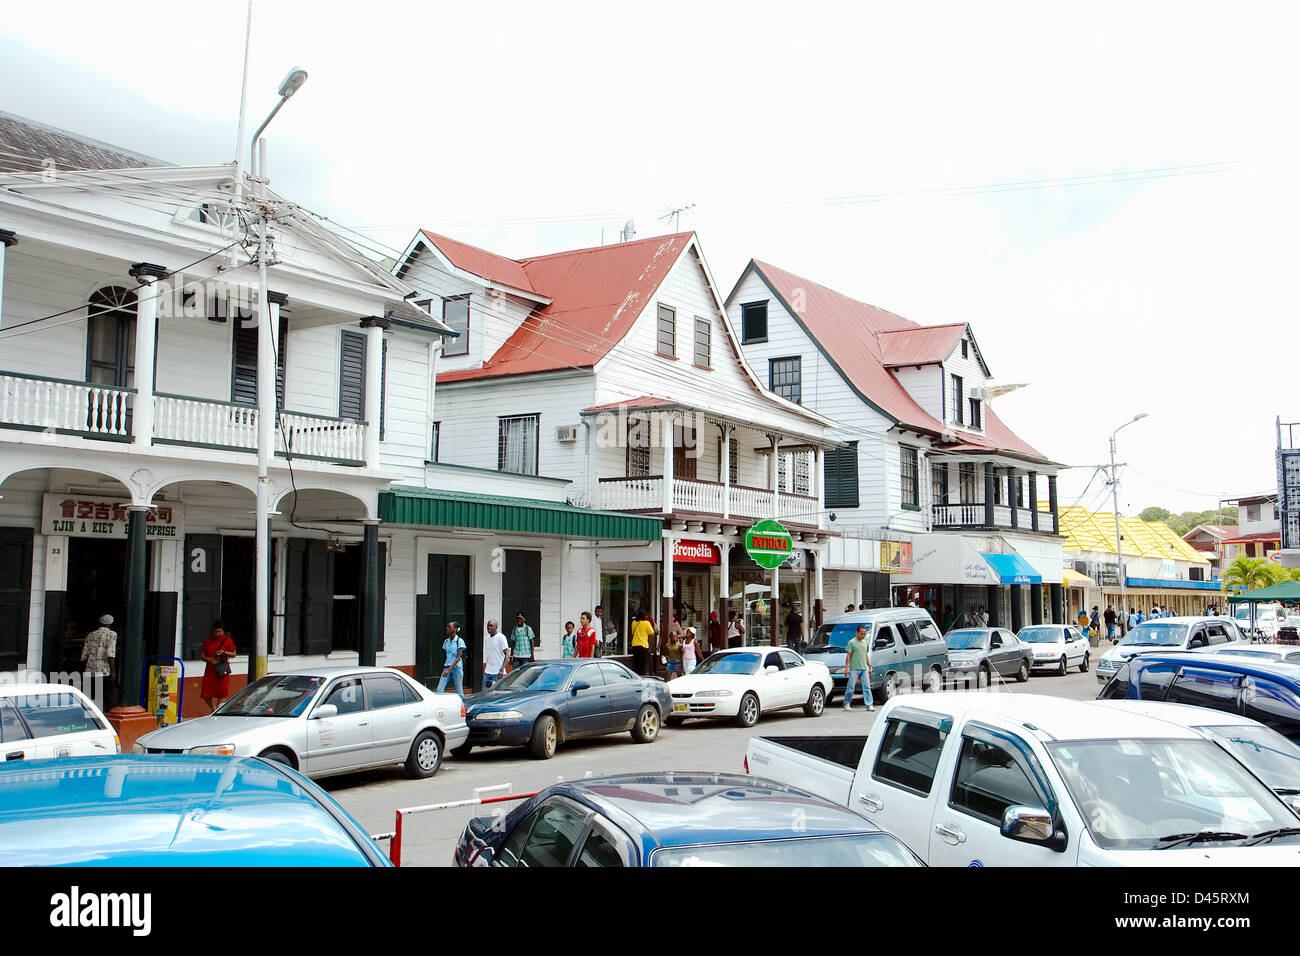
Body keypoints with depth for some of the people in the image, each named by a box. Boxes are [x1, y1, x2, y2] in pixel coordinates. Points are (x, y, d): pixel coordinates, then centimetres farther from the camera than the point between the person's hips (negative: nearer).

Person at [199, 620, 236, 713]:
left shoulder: (227, 640, 2)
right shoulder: (208, 640, 9)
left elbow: (234, 654, 4)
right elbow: (201, 655, 10)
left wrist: (224, 652, -16)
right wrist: (210, 660, -10)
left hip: (223, 670, -3)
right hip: (210, 669, 3)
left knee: (222, 694, -5)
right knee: (206, 695, -1)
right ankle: (214, 710, 19)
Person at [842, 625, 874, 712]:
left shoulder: (865, 643, 15)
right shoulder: (852, 642, -3)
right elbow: (848, 656, -5)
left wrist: (869, 667, 20)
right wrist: (846, 668, -11)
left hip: (864, 669, 5)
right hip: (854, 669, -5)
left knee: (867, 687, 1)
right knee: (851, 687, -1)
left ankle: (869, 705, 1)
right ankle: (847, 703, 12)